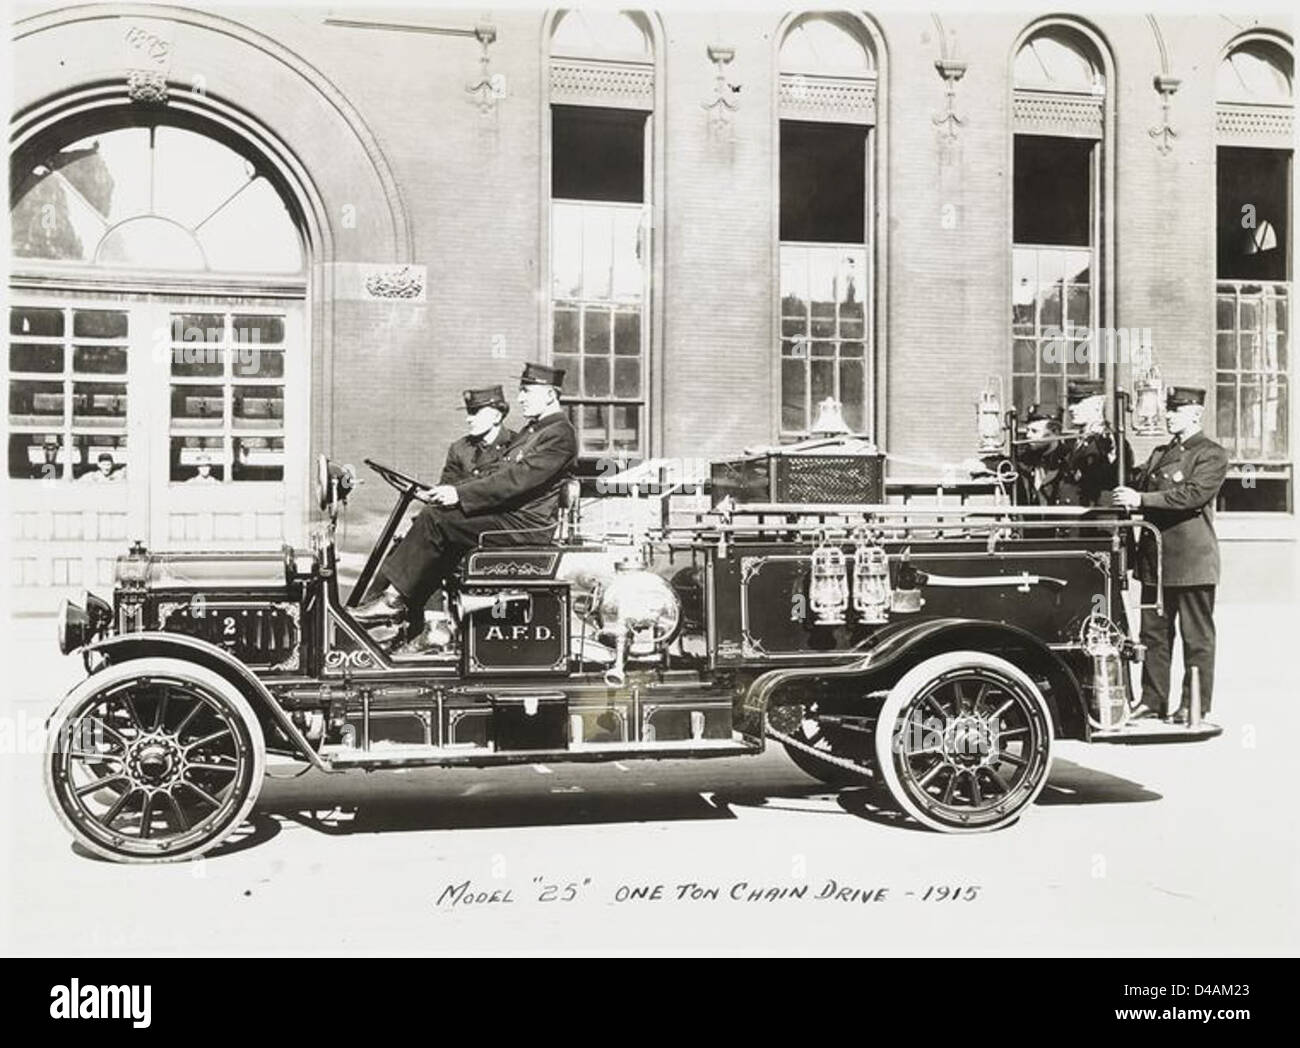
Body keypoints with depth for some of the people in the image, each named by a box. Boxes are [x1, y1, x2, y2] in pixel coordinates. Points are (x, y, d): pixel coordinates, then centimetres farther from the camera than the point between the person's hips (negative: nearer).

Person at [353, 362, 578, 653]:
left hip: (523, 525, -10)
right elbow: (500, 475, 18)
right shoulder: (534, 429, 22)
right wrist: (453, 490, 4)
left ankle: (393, 600, -11)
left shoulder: (560, 434, -11)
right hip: (509, 514, 10)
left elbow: (518, 479, -22)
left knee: (434, 519, -17)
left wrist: (460, 493, -23)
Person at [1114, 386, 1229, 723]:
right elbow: (1140, 487, 21)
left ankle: (1195, 706, 7)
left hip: (1191, 561, -7)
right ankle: (1152, 700, 17)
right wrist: (1126, 492, -1)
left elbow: (1193, 494, -19)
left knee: (1196, 636, 1)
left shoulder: (1212, 455, -5)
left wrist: (1141, 499, -22)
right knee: (1153, 632, 10)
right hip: (1155, 557, 7)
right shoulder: (1159, 454, 19)